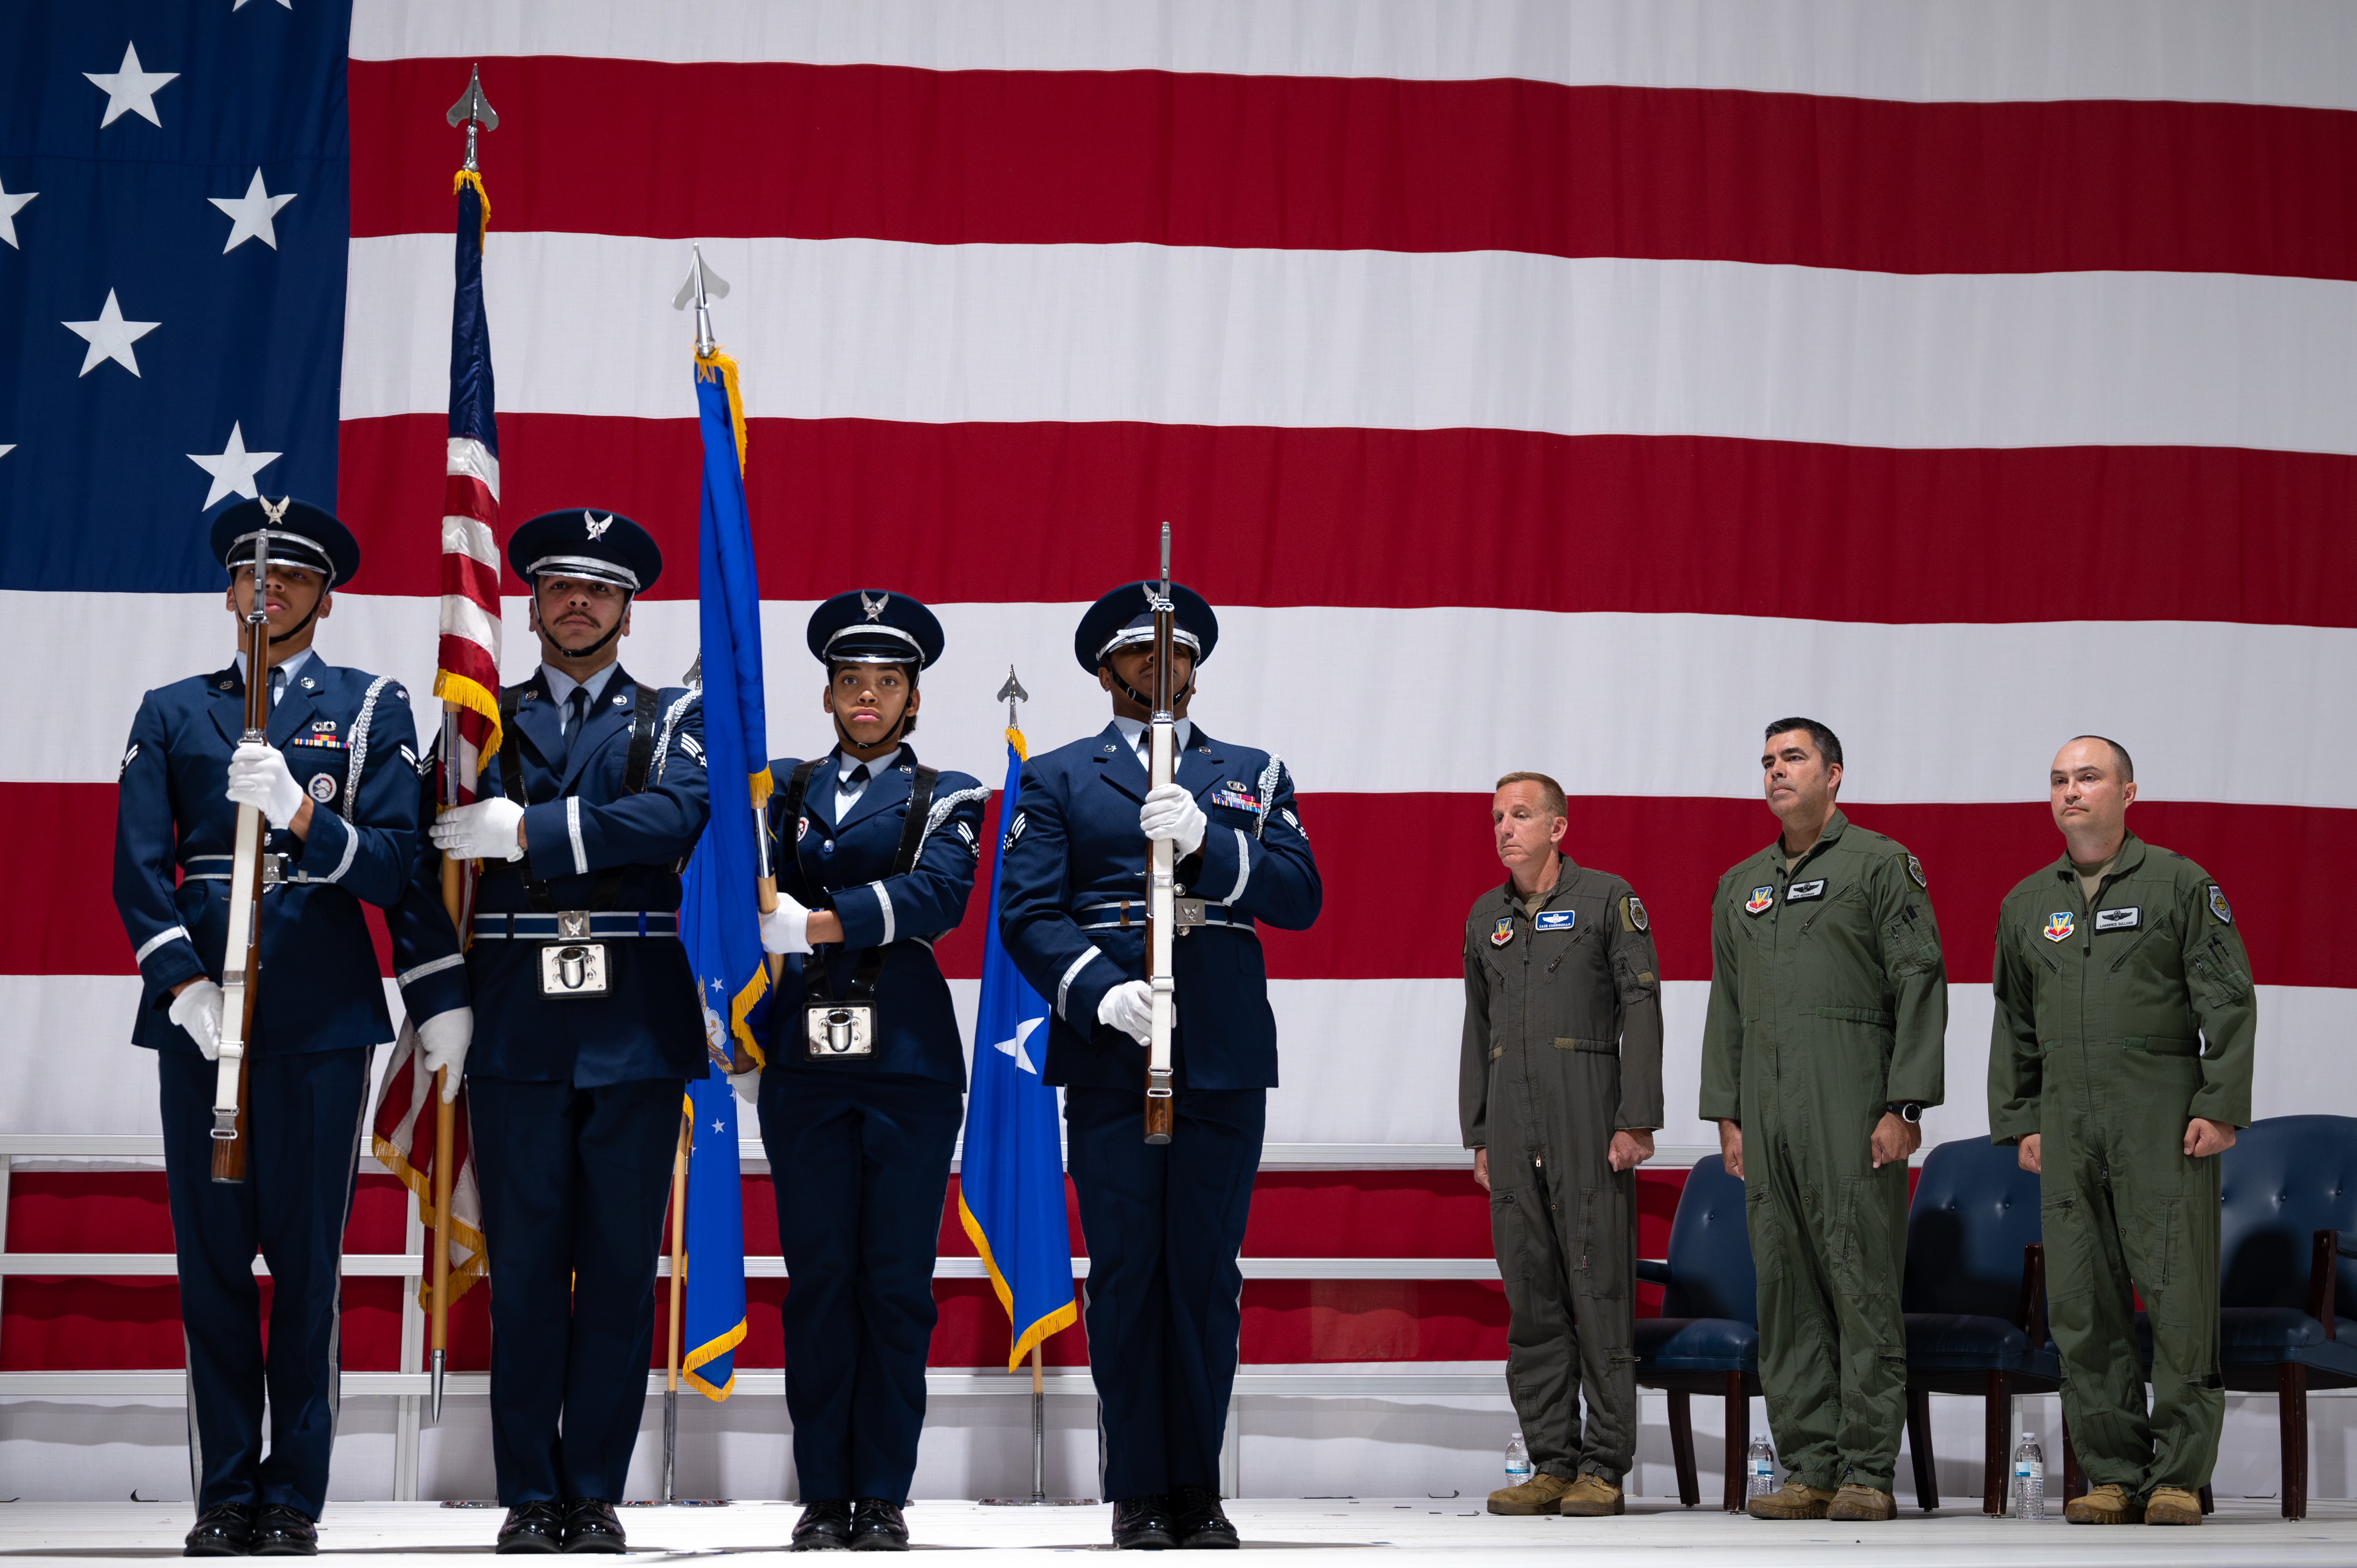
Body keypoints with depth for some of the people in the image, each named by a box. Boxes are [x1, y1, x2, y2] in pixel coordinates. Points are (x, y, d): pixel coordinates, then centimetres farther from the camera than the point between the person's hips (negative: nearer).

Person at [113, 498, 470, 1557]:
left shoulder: (373, 709, 10)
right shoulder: (172, 712, 14)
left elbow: (396, 864, -1)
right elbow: (139, 867, 6)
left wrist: (300, 812, -18)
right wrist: (183, 985, -9)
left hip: (323, 1013, -1)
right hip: (198, 1007, 2)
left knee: (307, 1258, -2)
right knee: (211, 1255, 2)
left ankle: (295, 1499, 5)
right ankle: (225, 1497, 9)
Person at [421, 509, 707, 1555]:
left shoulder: (671, 720, 10)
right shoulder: (486, 720, 14)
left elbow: (675, 815, -10)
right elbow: (436, 853, 6)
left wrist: (529, 831, -15)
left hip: (637, 1033, 0)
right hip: (516, 1028, 0)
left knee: (620, 1270, 1)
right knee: (524, 1270, 0)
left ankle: (595, 1496, 8)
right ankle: (529, 1498, 7)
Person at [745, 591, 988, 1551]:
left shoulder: (946, 799, 9)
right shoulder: (784, 790, 16)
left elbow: (938, 895, -11)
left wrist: (821, 924, -23)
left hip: (909, 1064, -1)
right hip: (806, 1064, 1)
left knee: (897, 1280, -1)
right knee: (817, 1276, 1)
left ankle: (883, 1496, 6)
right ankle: (824, 1495, 8)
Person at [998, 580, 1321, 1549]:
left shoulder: (1254, 775, 17)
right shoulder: (1057, 779, 13)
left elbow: (1300, 895, 4)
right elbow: (1027, 913, 2)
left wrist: (1205, 840, -12)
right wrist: (1098, 991, -15)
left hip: (1226, 1060, 1)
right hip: (1110, 1059, -1)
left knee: (1207, 1275, 1)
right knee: (1124, 1274, -3)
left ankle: (1198, 1488, 9)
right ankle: (1138, 1493, 4)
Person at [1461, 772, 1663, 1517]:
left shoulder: (1608, 899, 0)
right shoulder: (1486, 917, 16)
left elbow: (1641, 1009, -5)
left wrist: (1636, 1121, -12)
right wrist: (1478, 1136, 14)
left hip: (1589, 1122, -5)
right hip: (1513, 1129, 5)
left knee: (1600, 1291, -6)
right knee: (1531, 1296, 4)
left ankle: (1603, 1469, -3)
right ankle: (1551, 1463, 8)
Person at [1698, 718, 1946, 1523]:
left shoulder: (1881, 865, 2)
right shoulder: (1739, 886, 20)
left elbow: (1920, 986, -5)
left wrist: (1905, 1106, -12)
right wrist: (1726, 1115, 12)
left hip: (1852, 1109, -6)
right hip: (1767, 1114, 6)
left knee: (1863, 1283, -7)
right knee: (1785, 1290, 4)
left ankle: (1868, 1473, -5)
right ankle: (1808, 1470, 8)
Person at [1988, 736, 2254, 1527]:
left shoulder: (2181, 884, 1)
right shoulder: (2027, 904, 15)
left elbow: (2228, 1003, -3)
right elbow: (2015, 1024, 19)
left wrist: (2220, 1107, -11)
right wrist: (2019, 1122, 12)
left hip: (2164, 1119, -4)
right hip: (2068, 1122, 5)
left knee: (2177, 1292, -6)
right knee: (2081, 1301, 2)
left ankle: (2181, 1476, -1)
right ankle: (2113, 1475, 8)